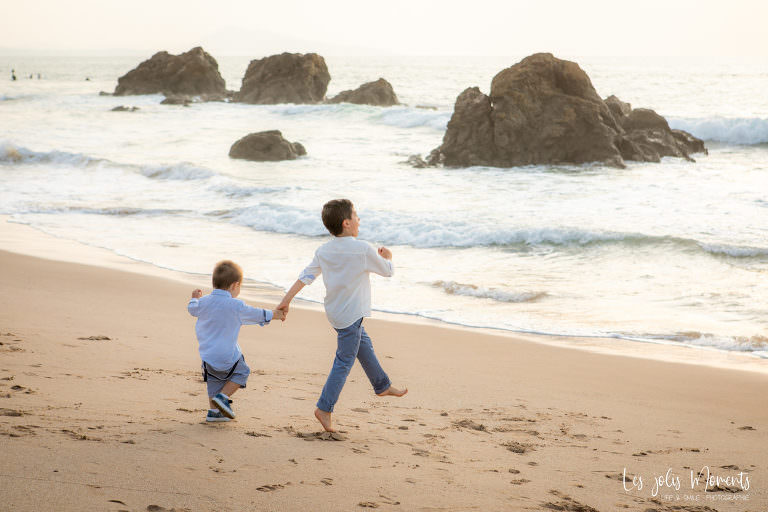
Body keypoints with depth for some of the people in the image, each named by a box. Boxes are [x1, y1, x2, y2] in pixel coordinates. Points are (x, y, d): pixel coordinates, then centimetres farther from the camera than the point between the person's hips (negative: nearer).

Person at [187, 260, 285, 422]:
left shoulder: (204, 302, -2)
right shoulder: (236, 306, -12)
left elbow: (192, 309, 20)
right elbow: (257, 315, 1)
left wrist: (194, 298, 42)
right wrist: (275, 314, 19)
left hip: (207, 355, 5)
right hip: (227, 356, -5)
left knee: (214, 380, 19)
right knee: (241, 372, 16)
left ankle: (214, 411, 18)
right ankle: (223, 397, 1)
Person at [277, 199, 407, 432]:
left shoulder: (323, 251, 0)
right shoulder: (363, 250, -18)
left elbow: (306, 276, 0)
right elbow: (387, 271, -4)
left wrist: (287, 299, 5)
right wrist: (387, 258, 18)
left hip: (335, 310, 8)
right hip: (350, 314, -8)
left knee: (364, 346, 25)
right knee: (344, 361, -3)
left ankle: (382, 386, 42)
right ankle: (324, 408, -4)